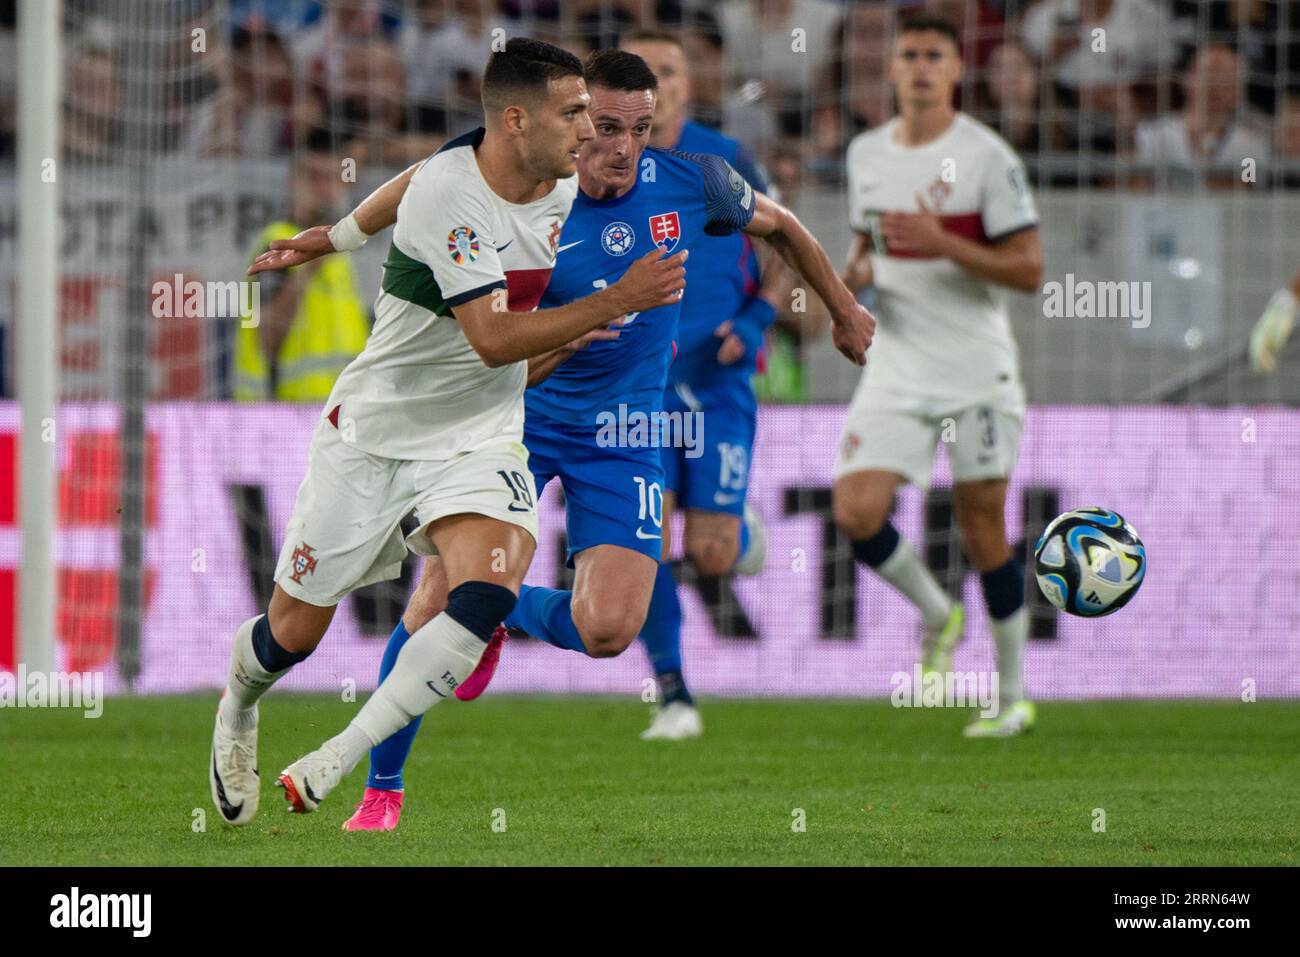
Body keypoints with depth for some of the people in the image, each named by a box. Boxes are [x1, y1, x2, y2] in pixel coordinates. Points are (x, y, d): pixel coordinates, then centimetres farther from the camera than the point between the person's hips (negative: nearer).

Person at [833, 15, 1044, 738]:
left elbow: (1029, 271, -10)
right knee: (857, 511, -13)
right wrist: (857, 272, 0)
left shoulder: (987, 156, -8)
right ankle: (938, 615, 16)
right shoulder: (866, 154, 9)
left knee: (983, 529, 1)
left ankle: (1014, 698, 15)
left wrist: (941, 243, -21)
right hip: (897, 370, 4)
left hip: (977, 371, -4)